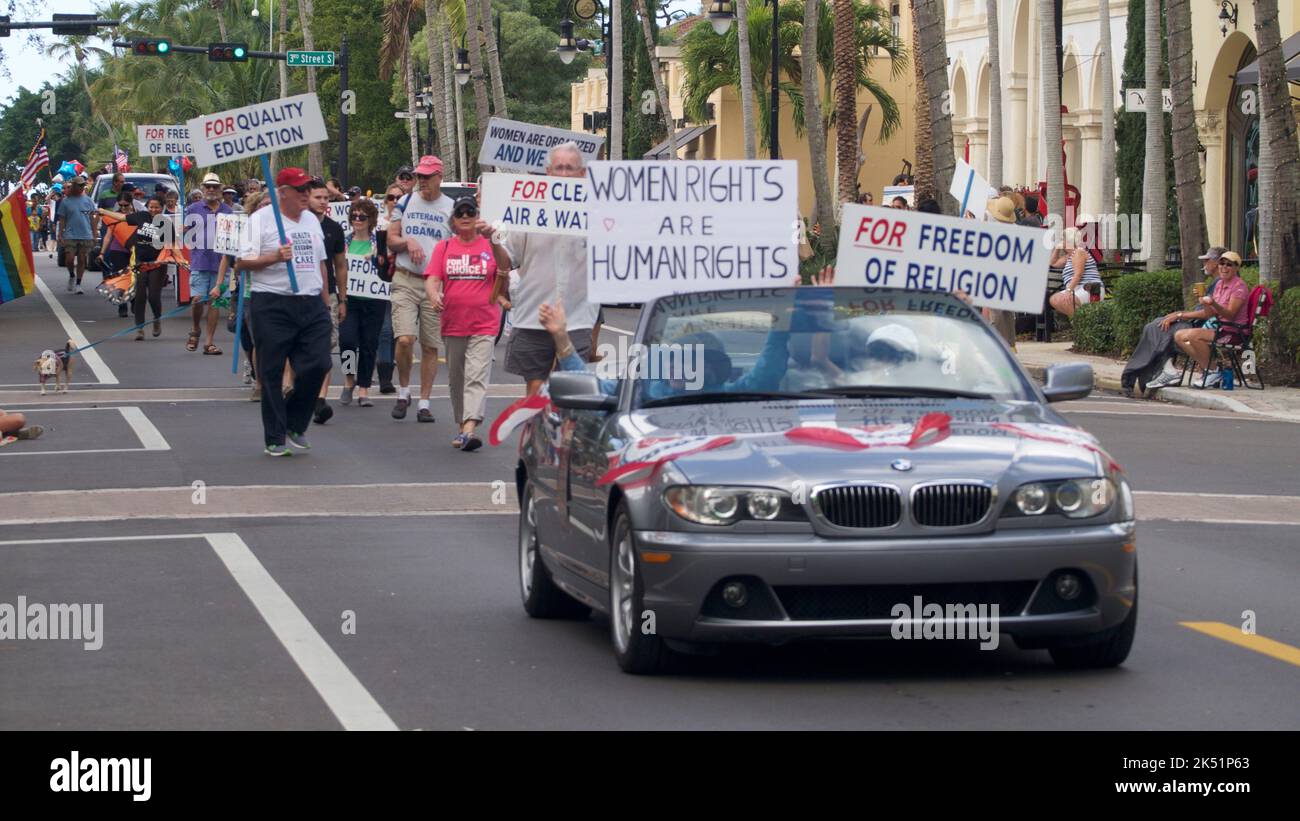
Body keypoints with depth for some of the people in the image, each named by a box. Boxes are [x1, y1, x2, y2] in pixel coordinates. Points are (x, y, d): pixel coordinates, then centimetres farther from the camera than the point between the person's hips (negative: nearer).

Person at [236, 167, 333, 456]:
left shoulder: (312, 220, 17)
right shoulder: (261, 219, -3)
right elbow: (242, 262, -7)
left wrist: (326, 301, 19)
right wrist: (275, 257, -21)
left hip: (312, 305, 5)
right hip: (273, 305, -5)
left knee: (317, 365, -4)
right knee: (272, 374, 0)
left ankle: (295, 424, 16)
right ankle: (275, 438, 7)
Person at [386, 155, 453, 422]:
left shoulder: (451, 208, 6)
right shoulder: (405, 202, 9)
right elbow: (391, 240, 12)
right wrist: (408, 242, -10)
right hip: (405, 281, 0)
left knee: (431, 346, 3)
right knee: (404, 340, -15)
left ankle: (424, 403, 11)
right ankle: (403, 391, 7)